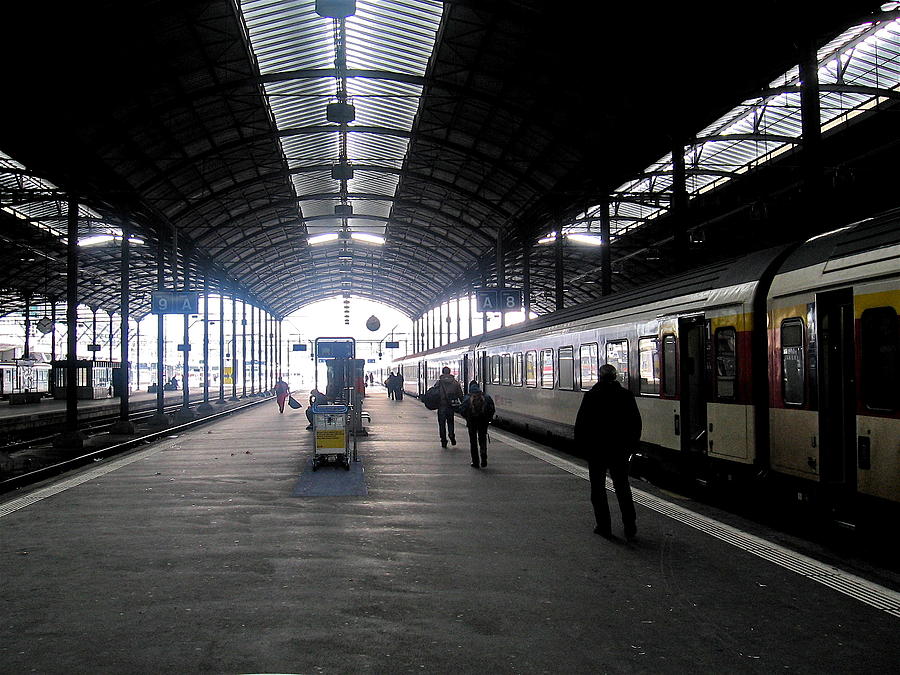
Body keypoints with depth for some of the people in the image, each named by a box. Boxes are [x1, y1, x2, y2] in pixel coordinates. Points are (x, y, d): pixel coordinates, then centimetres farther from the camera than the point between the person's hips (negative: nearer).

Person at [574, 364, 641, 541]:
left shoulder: (591, 396, -8)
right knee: (622, 487, 11)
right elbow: (636, 422, 3)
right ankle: (630, 527, 6)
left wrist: (581, 443, 3)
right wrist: (632, 443, 12)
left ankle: (604, 526, 7)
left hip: (596, 448, -2)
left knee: (598, 489, 8)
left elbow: (581, 423, -8)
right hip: (619, 448, 2)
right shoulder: (626, 395, 0)